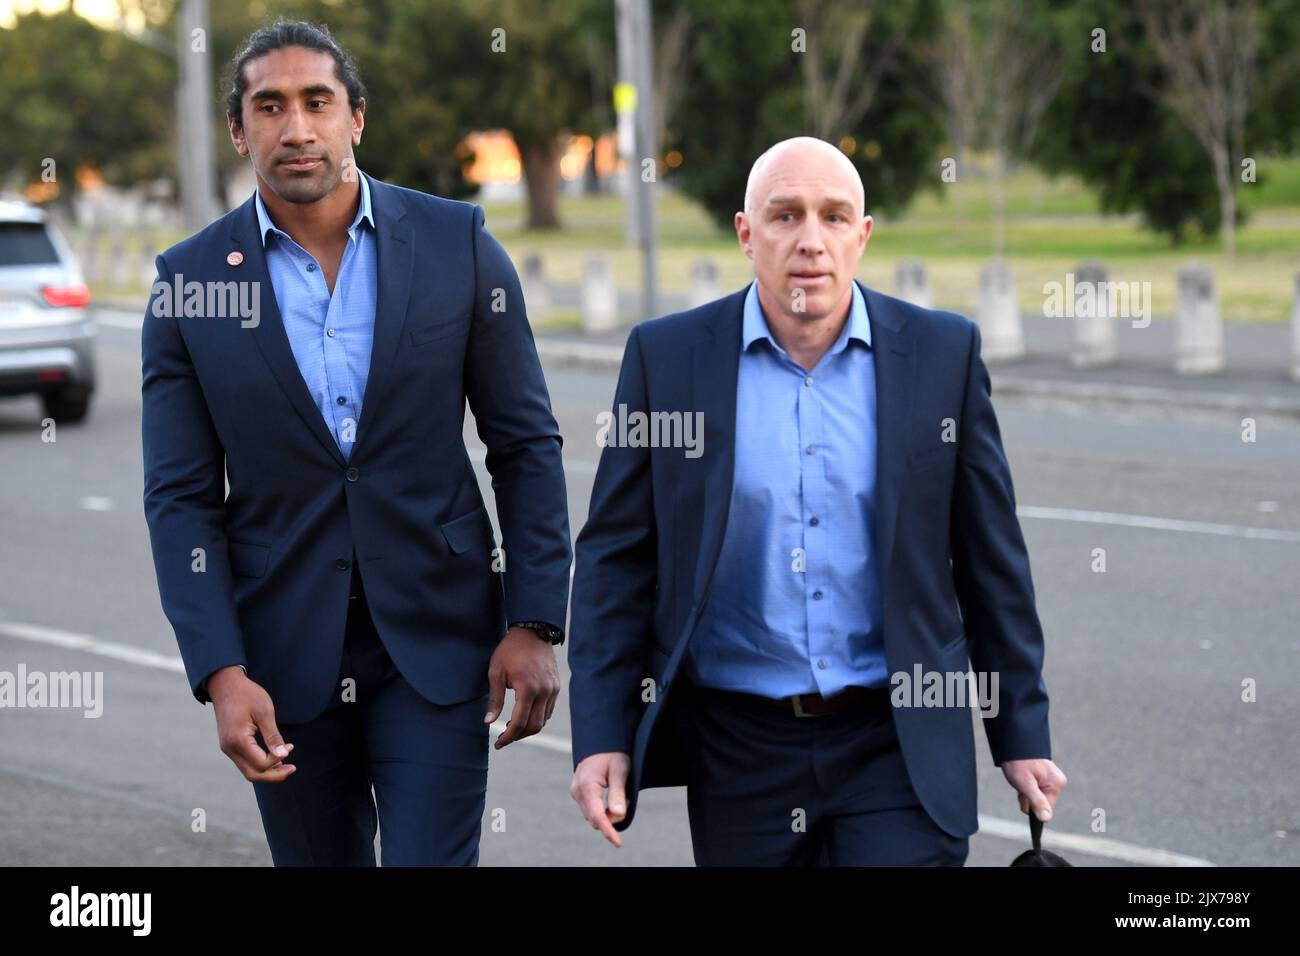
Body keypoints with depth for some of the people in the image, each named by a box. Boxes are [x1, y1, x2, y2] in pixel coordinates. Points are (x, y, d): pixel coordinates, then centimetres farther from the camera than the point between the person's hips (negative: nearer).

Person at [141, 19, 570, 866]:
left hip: (436, 638, -1)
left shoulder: (455, 243, -2)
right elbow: (182, 500, -2)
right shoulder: (190, 283, -2)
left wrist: (535, 624, -5)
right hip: (283, 654, 1)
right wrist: (220, 673, -12)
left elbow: (527, 446, 1)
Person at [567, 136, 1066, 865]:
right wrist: (601, 736, -5)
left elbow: (990, 560, 5)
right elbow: (616, 558, 2)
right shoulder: (668, 358, -1)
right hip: (739, 746, 1)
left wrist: (1022, 736, 5)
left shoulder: (942, 354, 0)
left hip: (898, 745, -1)